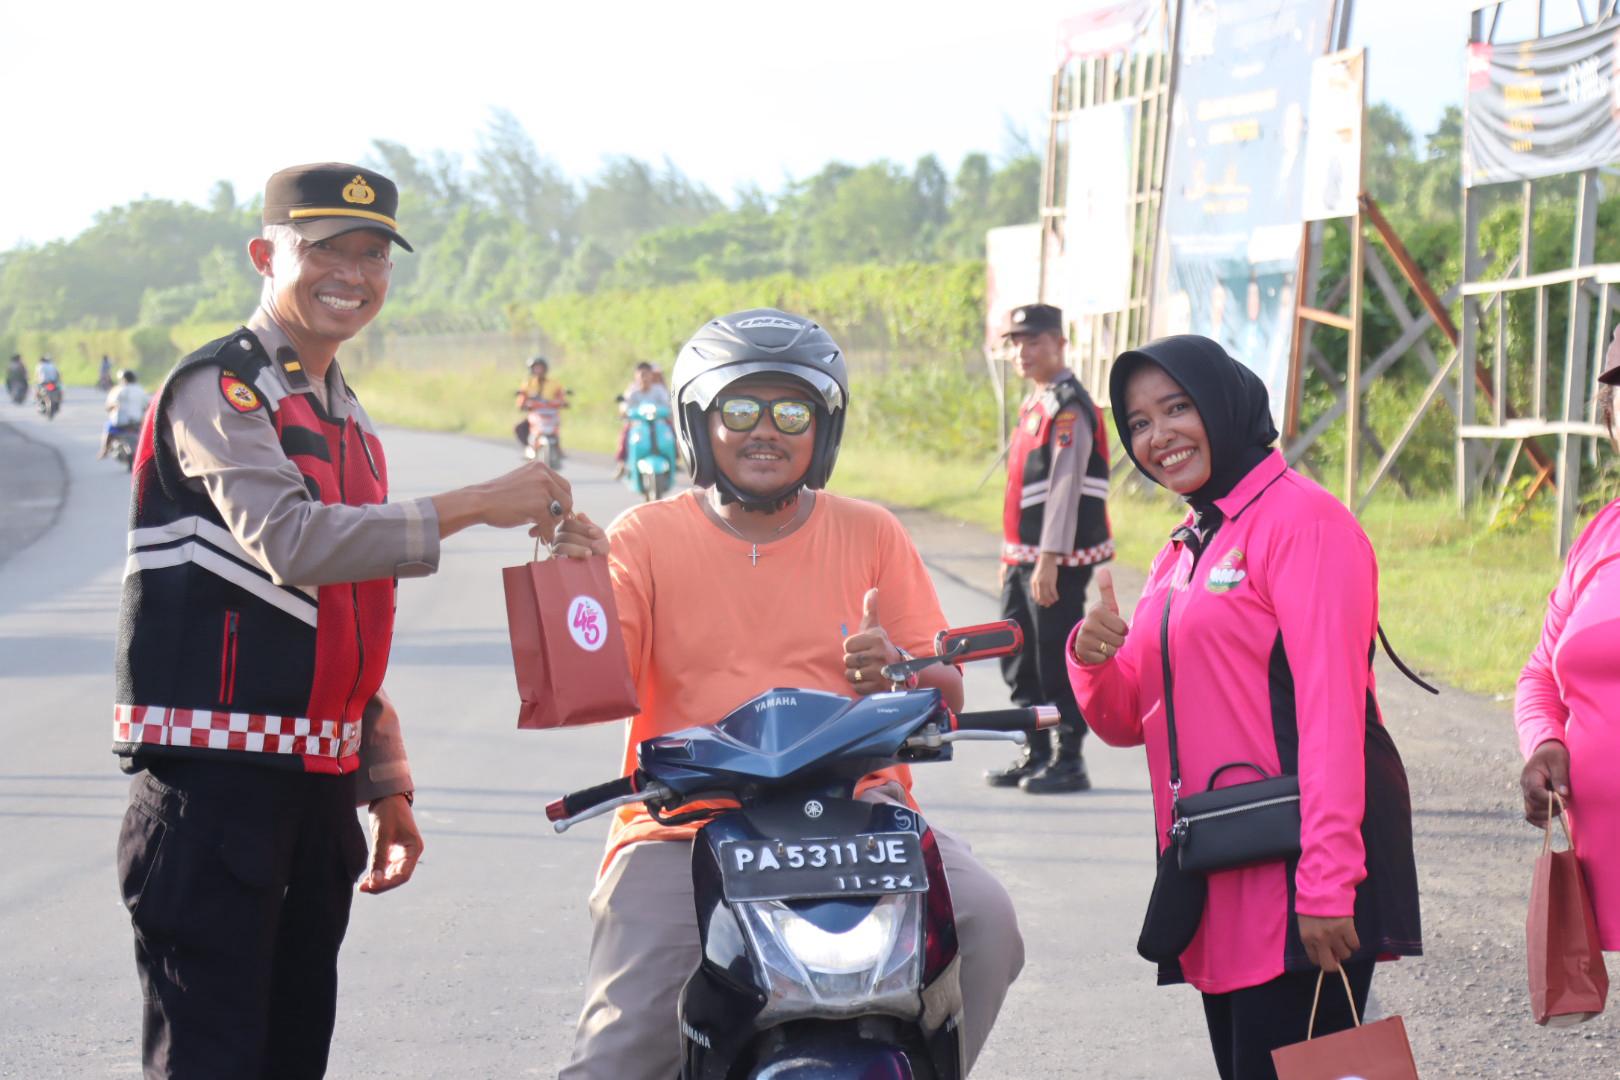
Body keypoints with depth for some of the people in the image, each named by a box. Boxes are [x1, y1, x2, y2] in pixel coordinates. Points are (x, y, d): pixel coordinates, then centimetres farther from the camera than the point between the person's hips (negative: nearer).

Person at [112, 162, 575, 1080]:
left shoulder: (346, 417, 19)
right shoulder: (219, 389, -8)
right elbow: (291, 542, -26)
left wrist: (385, 786, 21)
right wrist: (472, 506, -25)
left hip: (319, 788, 9)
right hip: (215, 772, -9)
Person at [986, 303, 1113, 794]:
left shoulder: (1068, 405, -14)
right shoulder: (1034, 403, 17)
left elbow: (1065, 485, -20)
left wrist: (1048, 560, -25)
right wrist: (1012, 556, 21)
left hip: (1058, 557, -10)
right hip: (1024, 553, 10)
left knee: (1057, 661, -5)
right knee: (1019, 660, 14)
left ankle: (1069, 761, 1)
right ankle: (1036, 755, 23)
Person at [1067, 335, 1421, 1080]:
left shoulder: (1301, 521, -8)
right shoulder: (1183, 551, 19)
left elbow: (1332, 709, -17)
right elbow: (1126, 722, 19)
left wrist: (1329, 882, -24)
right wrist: (1093, 661, -4)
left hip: (1294, 875, -9)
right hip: (1217, 881, 9)